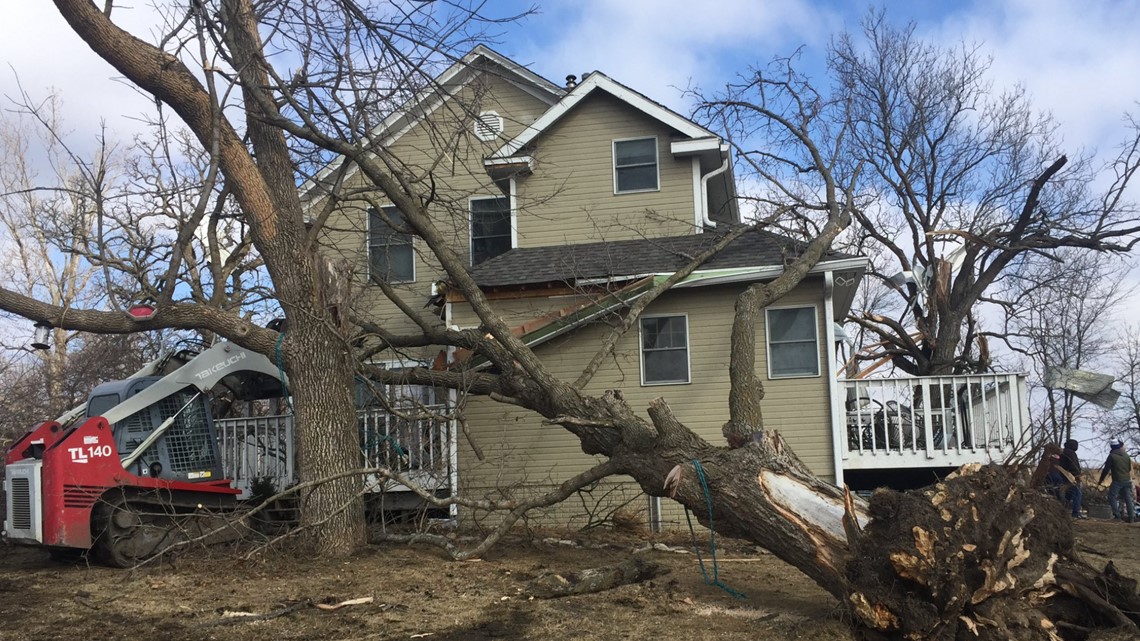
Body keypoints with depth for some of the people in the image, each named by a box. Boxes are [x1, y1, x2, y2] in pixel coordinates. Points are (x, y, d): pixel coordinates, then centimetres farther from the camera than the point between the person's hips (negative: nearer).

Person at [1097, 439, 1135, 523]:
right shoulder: (1126, 455, 7)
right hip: (1127, 480, 6)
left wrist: (1101, 480, -1)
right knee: (1128, 498, 9)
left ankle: (1117, 515, -5)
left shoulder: (1112, 456, -10)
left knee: (1112, 497, 3)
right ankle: (1131, 517, 9)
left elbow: (1106, 469, -10)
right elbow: (1129, 468, 17)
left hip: (1117, 481, -5)